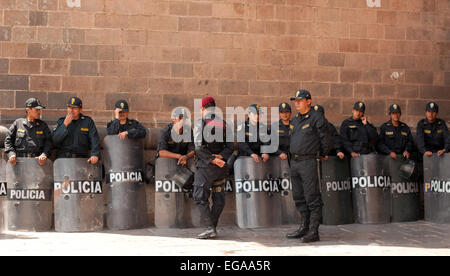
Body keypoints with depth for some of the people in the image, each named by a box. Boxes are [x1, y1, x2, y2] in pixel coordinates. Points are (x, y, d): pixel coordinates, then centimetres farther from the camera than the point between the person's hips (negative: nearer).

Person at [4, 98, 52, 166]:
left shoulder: (43, 125, 17)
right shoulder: (18, 123, 15)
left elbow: (48, 142, 9)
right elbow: (8, 140, 14)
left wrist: (44, 154, -9)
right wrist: (11, 153, -2)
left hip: (36, 160, 0)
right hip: (19, 159, 0)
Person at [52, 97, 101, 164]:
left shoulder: (88, 121, 6)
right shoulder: (61, 121, 11)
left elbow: (94, 140, -3)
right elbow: (54, 140, 0)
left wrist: (95, 155, -20)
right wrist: (65, 125, -9)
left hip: (81, 158, -1)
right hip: (63, 158, 1)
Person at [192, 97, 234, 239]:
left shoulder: (200, 123, -4)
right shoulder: (223, 123, 11)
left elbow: (199, 146, -15)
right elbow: (230, 146, 3)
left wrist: (212, 159, -15)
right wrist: (221, 156, -8)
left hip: (205, 166, -5)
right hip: (221, 168, 5)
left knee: (200, 197, -1)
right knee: (218, 198, 11)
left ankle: (210, 228, -10)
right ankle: (212, 227, 13)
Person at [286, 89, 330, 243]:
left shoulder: (317, 118, -6)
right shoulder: (295, 120, 16)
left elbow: (324, 138, -1)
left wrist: (323, 155, 8)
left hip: (308, 162, -8)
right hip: (294, 161, 8)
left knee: (312, 197, -6)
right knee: (299, 197, 12)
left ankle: (313, 232, -4)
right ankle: (304, 228, 21)